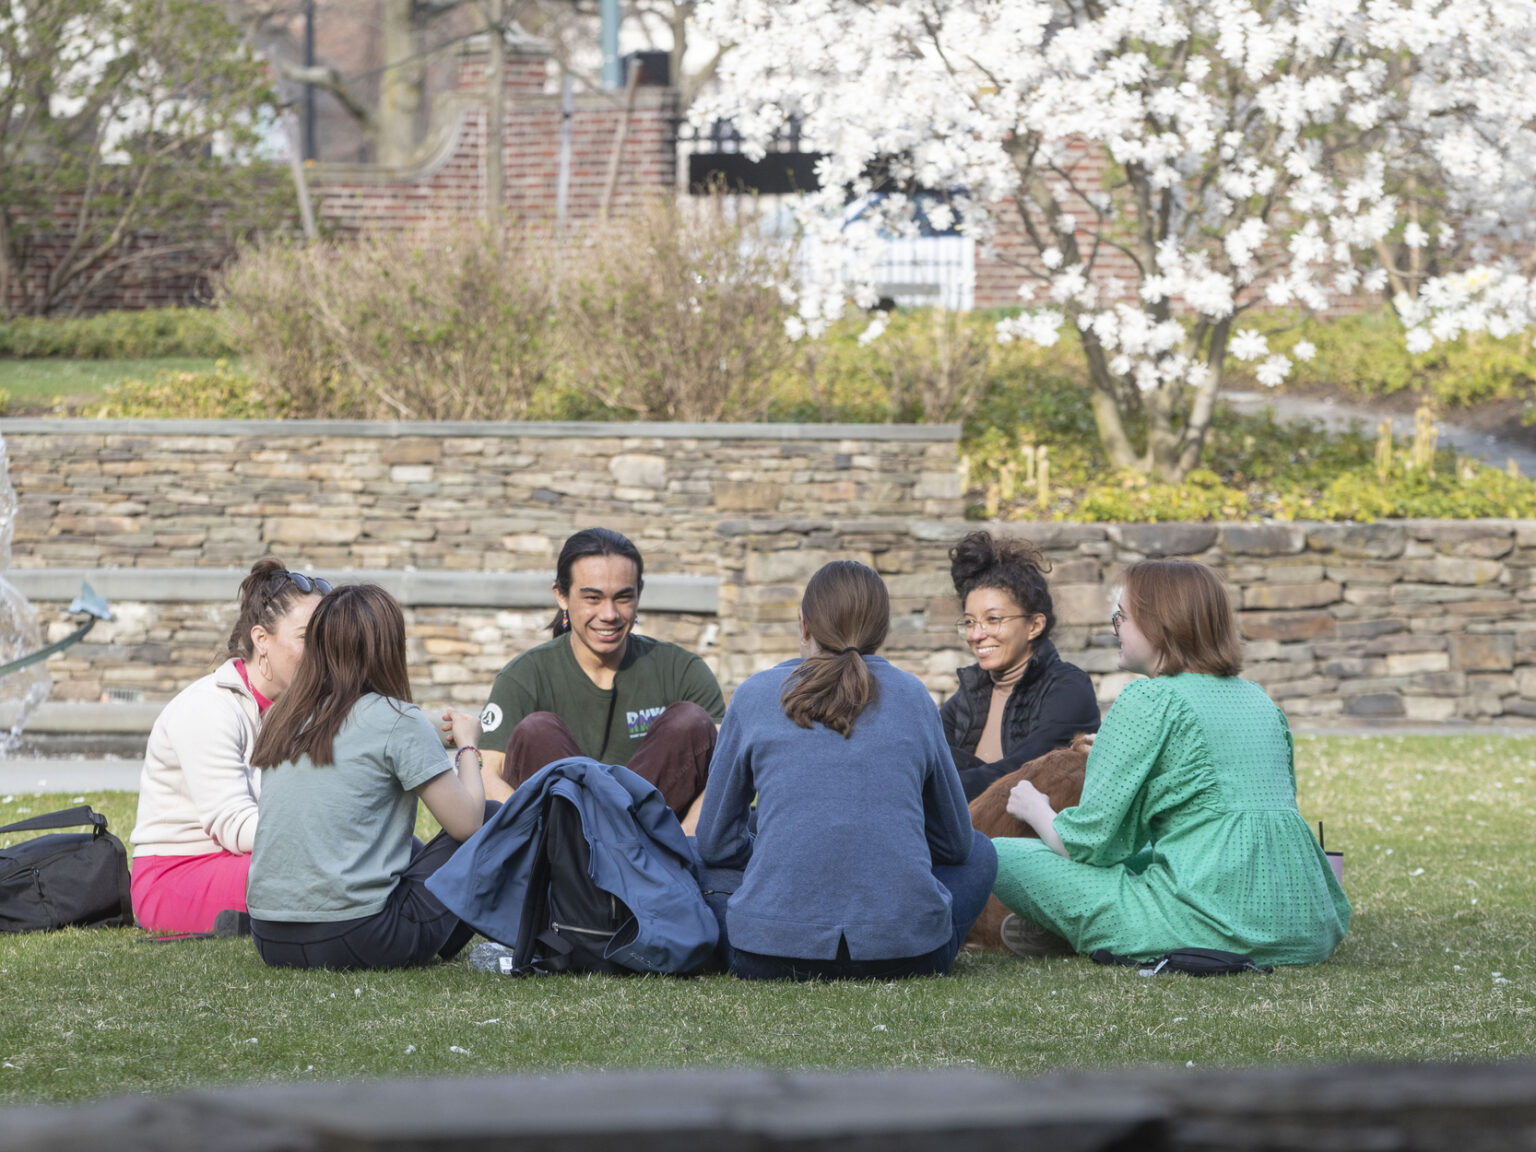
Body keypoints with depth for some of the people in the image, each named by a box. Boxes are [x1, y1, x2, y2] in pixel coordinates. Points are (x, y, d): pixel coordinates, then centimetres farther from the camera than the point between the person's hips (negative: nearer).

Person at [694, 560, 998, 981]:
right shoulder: (912, 696, 9)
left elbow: (716, 842, 14)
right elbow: (954, 841, 20)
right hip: (906, 953, 0)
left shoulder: (756, 695, 7)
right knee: (978, 852, 31)